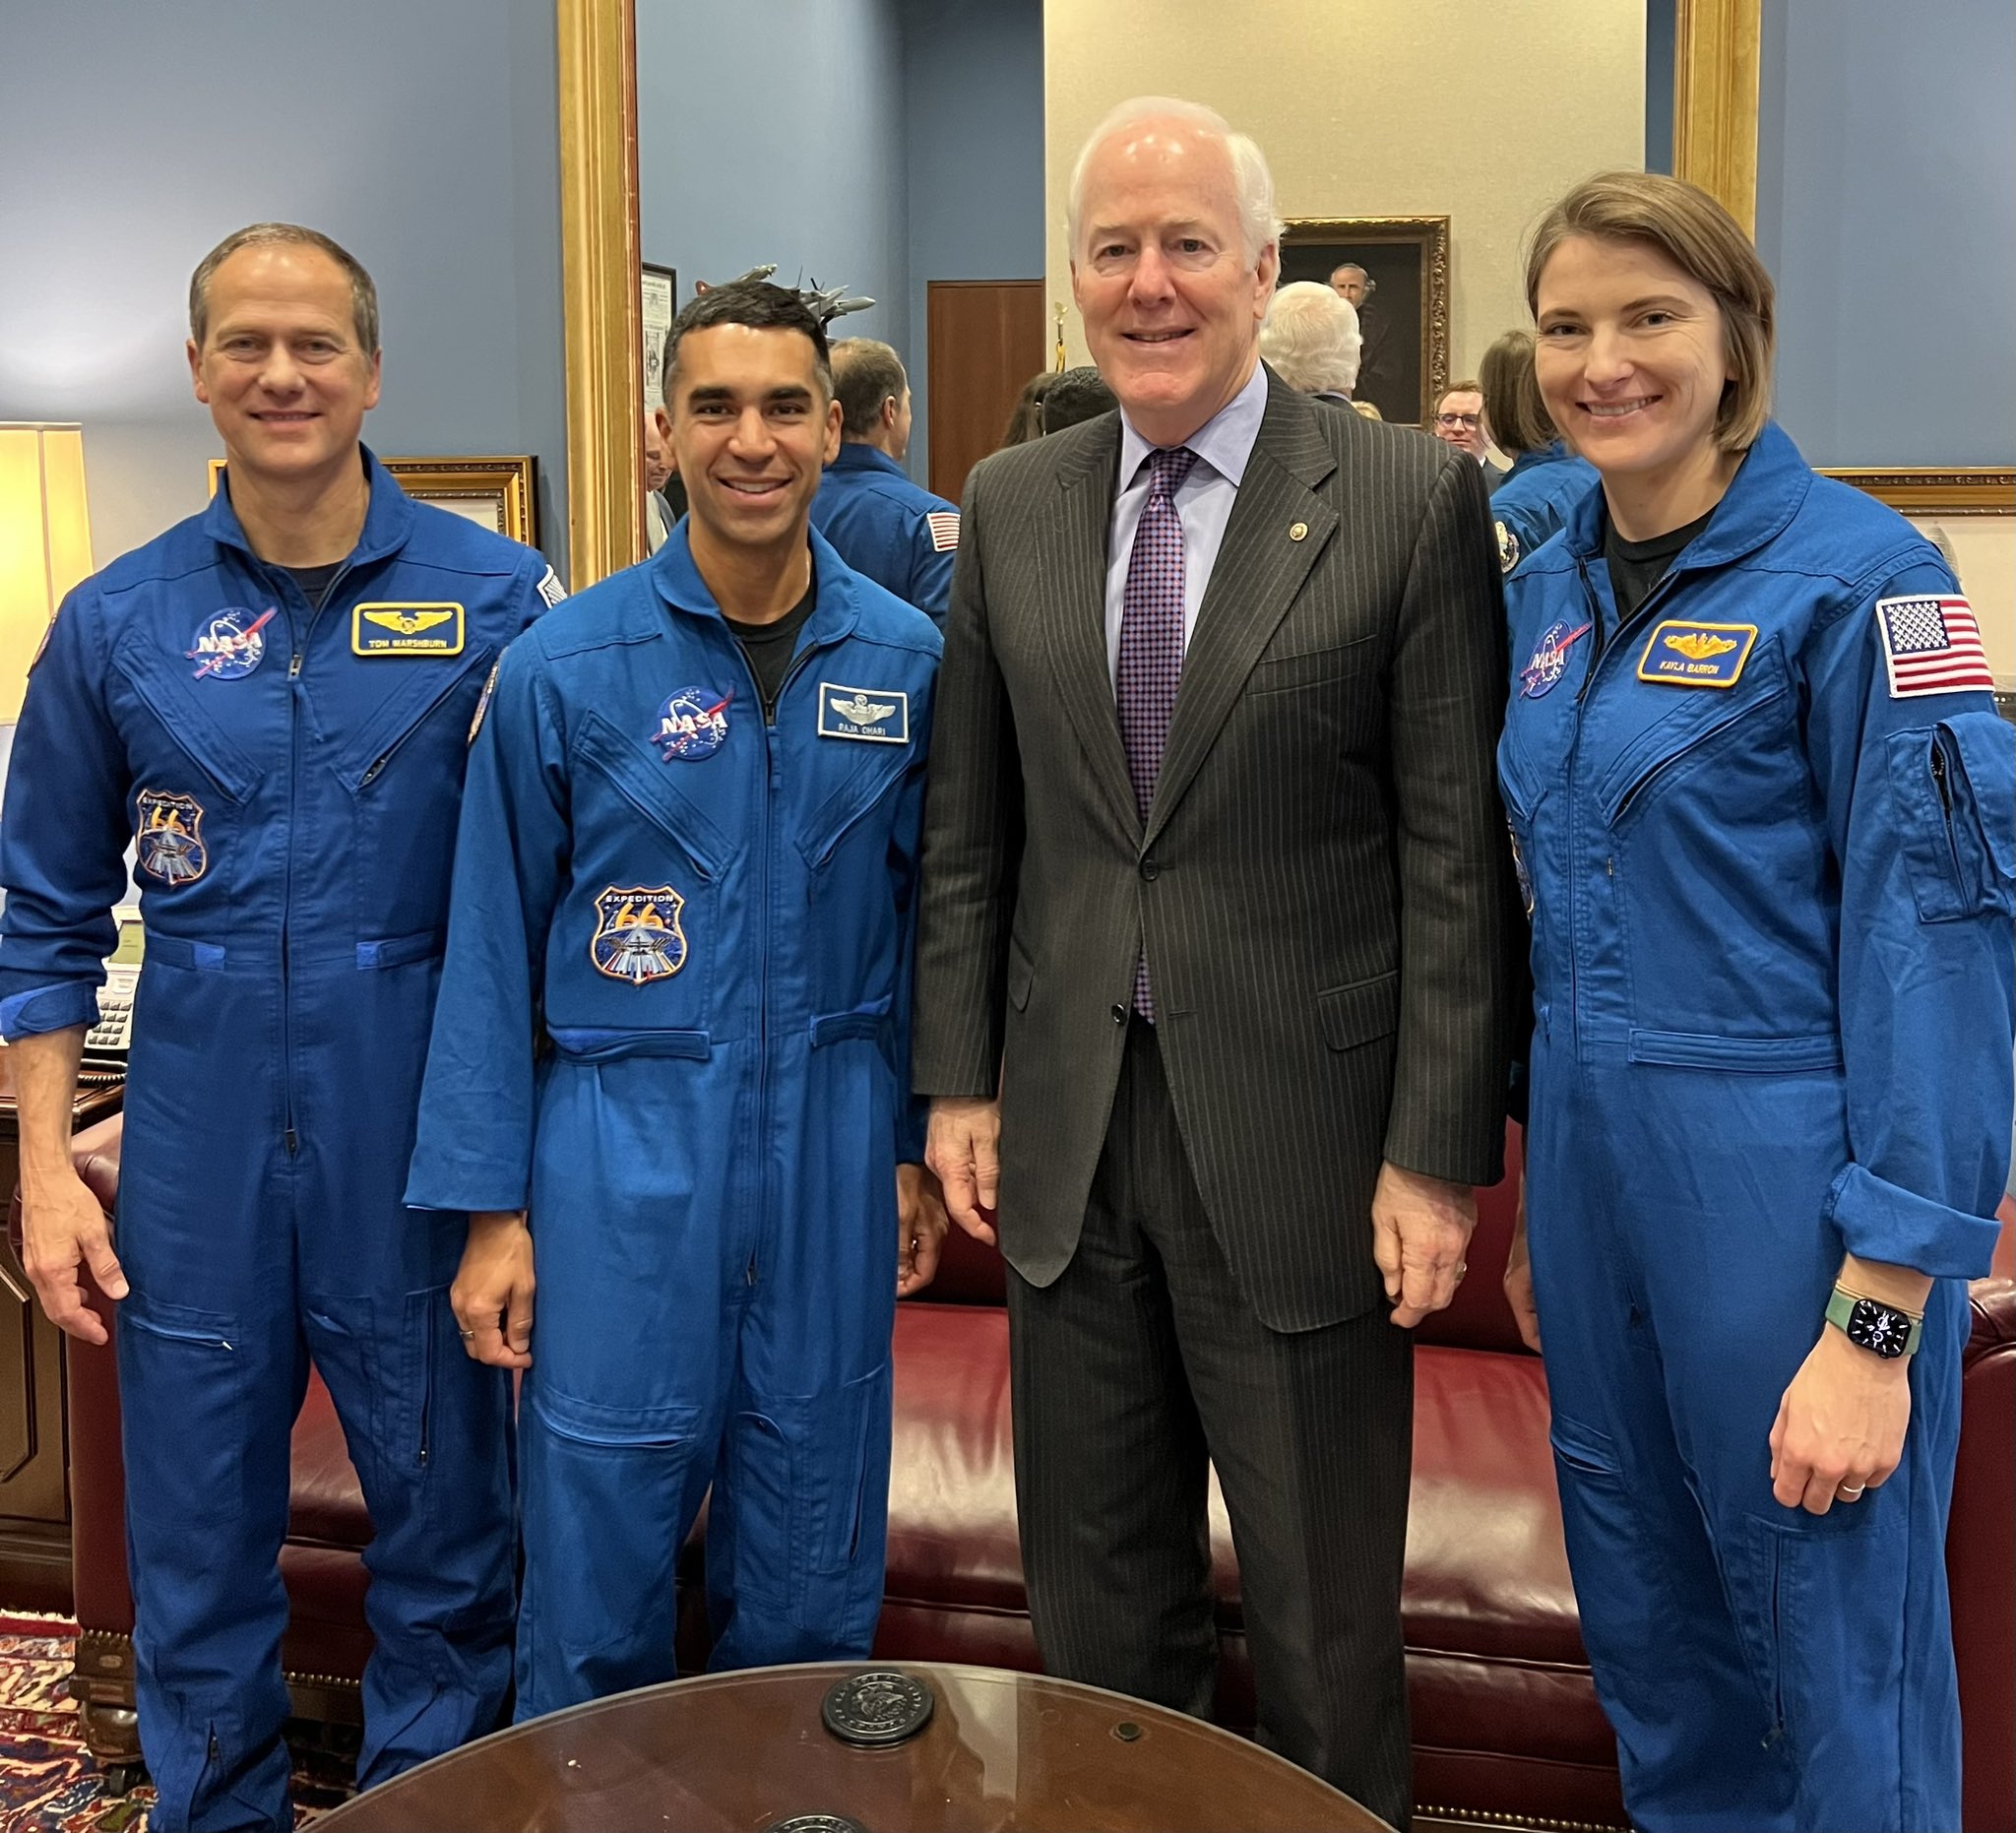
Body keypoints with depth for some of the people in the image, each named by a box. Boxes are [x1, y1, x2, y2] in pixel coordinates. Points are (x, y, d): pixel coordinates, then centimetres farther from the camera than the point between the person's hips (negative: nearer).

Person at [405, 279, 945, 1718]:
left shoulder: (906, 660, 1)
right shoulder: (563, 668, -6)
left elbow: (926, 916, 9)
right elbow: (494, 950, -3)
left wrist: (922, 1147, 9)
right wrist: (491, 1209, -3)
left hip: (834, 1151, 3)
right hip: (625, 1145, -2)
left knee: (814, 1578, 15)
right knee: (598, 1561, 8)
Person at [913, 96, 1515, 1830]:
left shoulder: (1413, 498, -7)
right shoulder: (1010, 503, 6)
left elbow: (1456, 854, -8)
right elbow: (970, 828, 10)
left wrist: (1440, 1152, -11)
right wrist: (961, 1079, 5)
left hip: (1300, 1147, -3)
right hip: (1070, 1136, 4)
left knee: (1324, 1624, 13)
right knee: (1099, 1605, 18)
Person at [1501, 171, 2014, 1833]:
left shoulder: (1857, 575, -12)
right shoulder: (1550, 589, 8)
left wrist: (1877, 1322, -18)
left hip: (1786, 1197, -6)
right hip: (1596, 1177, 6)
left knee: (1838, 1700, 7)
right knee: (1651, 1652, 19)